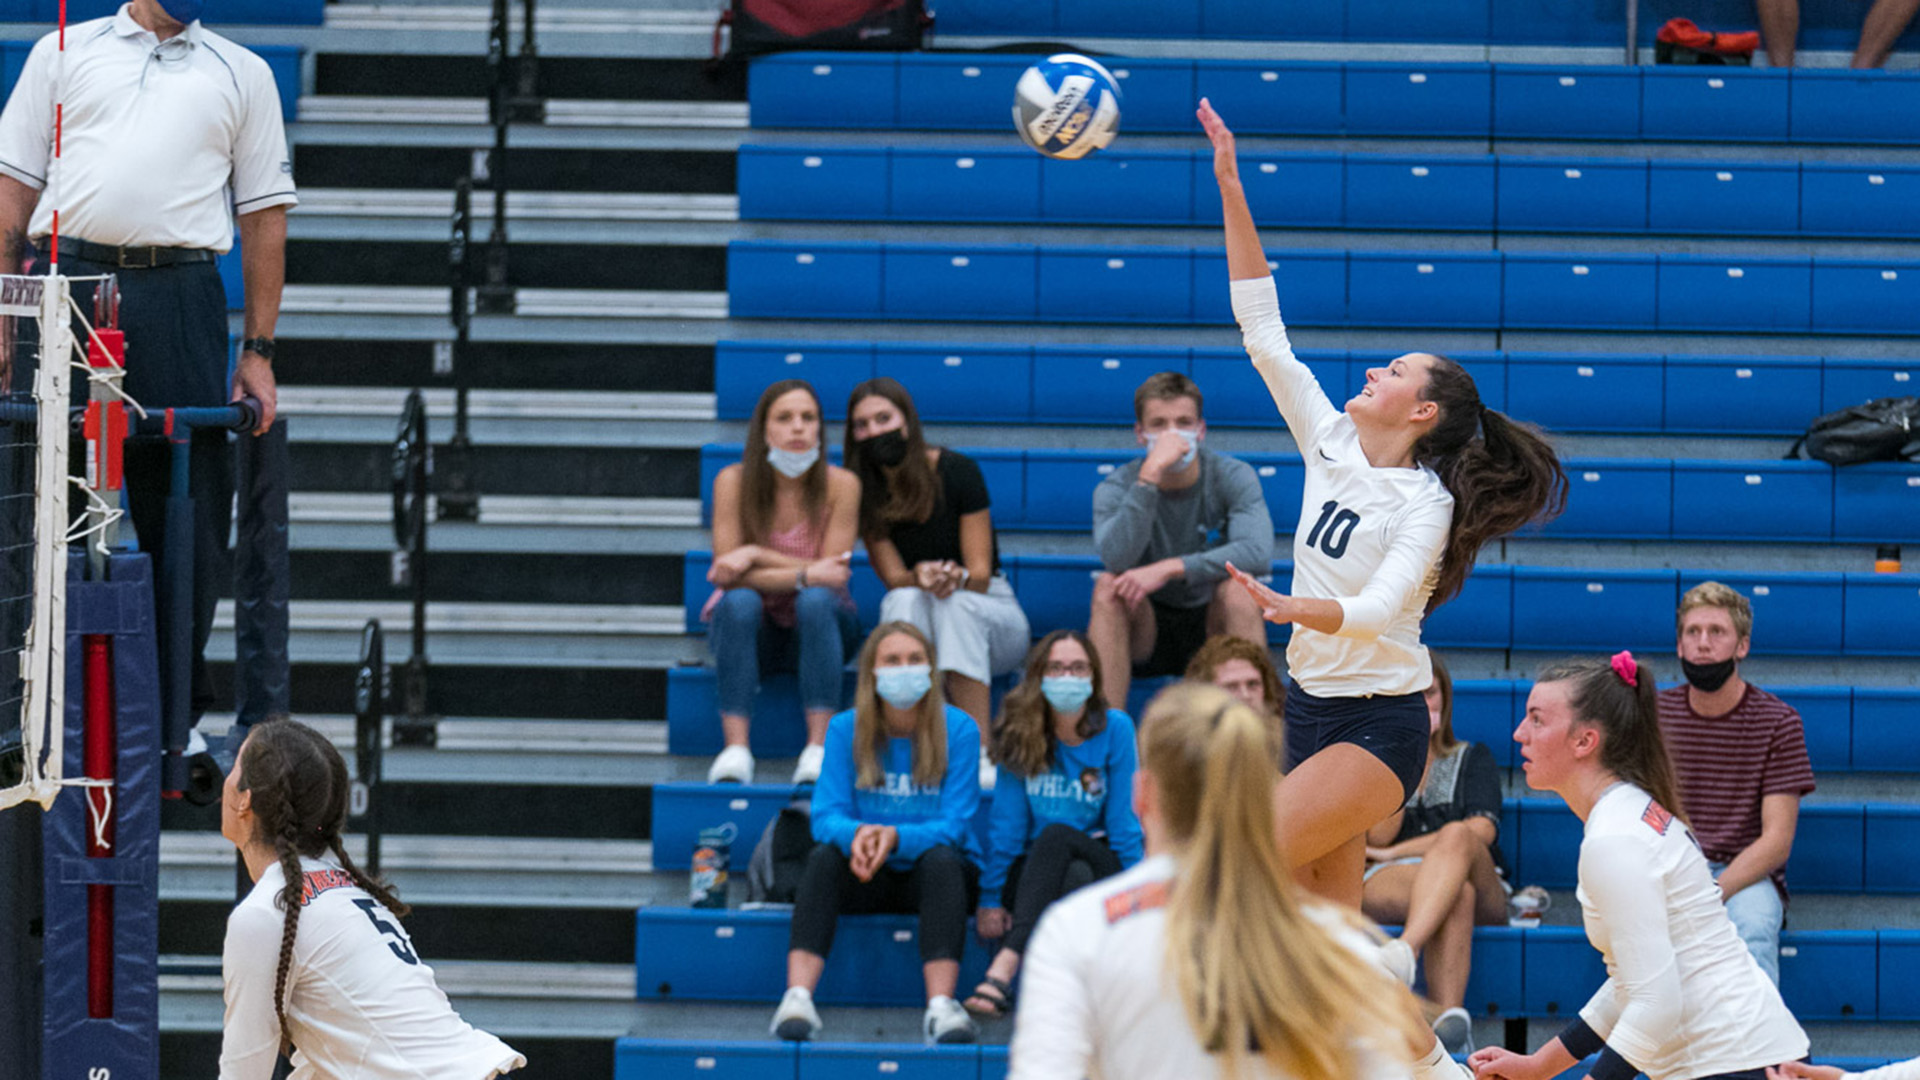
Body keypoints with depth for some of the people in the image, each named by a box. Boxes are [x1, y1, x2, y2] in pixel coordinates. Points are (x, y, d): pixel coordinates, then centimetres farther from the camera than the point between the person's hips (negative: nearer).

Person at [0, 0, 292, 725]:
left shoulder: (242, 74, 17)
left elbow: (265, 216, 13)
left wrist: (259, 350, 5)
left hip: (179, 297, 0)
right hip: (65, 280, 0)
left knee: (189, 511, 0)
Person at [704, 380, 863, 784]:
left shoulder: (841, 485, -12)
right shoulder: (734, 482, -11)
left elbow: (833, 573, -16)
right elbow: (727, 574, -17)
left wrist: (756, 556, -23)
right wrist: (804, 575, -28)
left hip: (818, 629, 0)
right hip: (749, 629, 0)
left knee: (815, 600, -33)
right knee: (739, 601, -32)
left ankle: (818, 747, -38)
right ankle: (735, 748, -40)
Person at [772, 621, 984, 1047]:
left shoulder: (958, 730, -6)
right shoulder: (845, 729, 0)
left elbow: (953, 825, -12)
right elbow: (826, 816, -8)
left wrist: (896, 837, -32)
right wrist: (857, 835, -33)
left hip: (935, 873, -1)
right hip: (868, 878, 1)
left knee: (940, 860, -35)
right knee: (824, 857, -30)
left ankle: (941, 1005, -49)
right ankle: (798, 998, -46)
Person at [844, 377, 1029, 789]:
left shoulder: (956, 471, -12)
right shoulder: (865, 492, -4)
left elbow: (980, 574, -12)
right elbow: (893, 577, -9)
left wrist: (955, 578, -36)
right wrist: (920, 579, -33)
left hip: (988, 611, -2)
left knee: (956, 603, -36)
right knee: (904, 601, -32)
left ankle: (978, 752, -44)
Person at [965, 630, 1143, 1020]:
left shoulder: (1115, 729, 0)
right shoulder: (1021, 735, 3)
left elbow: (1124, 822, -1)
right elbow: (1007, 824, 2)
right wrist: (990, 898, -4)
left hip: (1103, 865, -2)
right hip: (1032, 876, 2)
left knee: (1057, 835, -34)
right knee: (1075, 877, -34)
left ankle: (1004, 969, -51)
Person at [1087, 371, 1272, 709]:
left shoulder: (1233, 477, -9)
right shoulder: (1116, 488, -9)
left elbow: (1258, 551, -29)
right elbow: (1117, 559, -30)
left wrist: (1169, 569, -35)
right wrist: (1151, 474, -36)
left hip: (1213, 630, -1)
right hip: (1145, 632, 1)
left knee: (1237, 589, -30)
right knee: (1108, 586, -27)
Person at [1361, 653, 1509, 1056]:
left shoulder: (1473, 759, 22)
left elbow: (1482, 830, 2)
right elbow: (1377, 836, 2)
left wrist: (1395, 853, -3)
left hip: (1483, 890, 1)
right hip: (1384, 886, -1)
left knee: (1456, 837, -37)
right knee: (1458, 894, -39)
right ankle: (1449, 1018, -62)